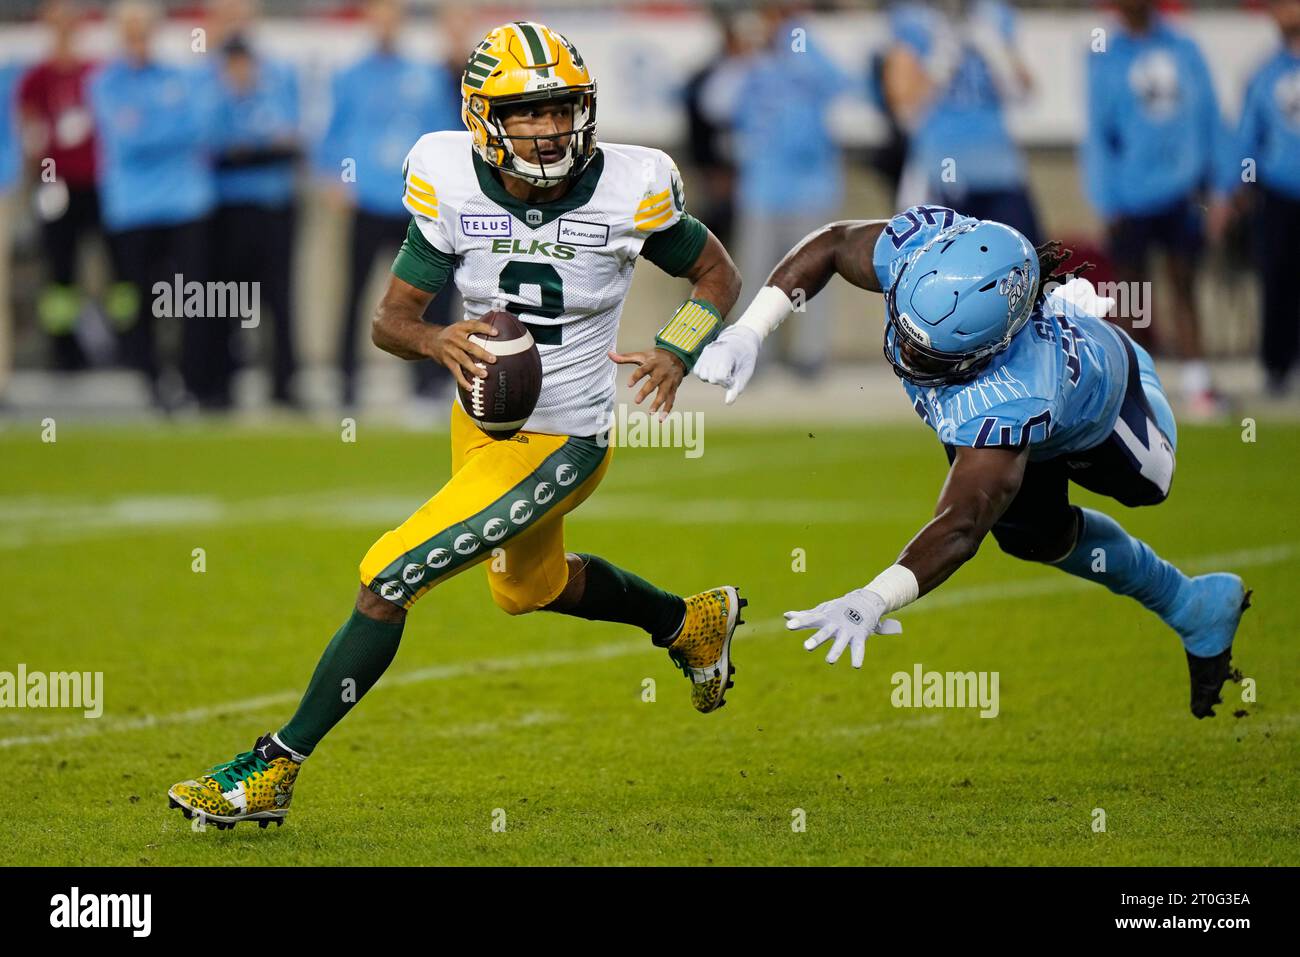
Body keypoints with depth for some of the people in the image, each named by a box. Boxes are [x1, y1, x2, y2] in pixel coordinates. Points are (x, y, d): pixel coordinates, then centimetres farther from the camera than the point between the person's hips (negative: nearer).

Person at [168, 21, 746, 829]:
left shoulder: (629, 191, -19)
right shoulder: (453, 186, -14)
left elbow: (719, 276, -1)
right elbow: (391, 320, -11)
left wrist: (677, 354, -20)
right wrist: (439, 342, -34)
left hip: (560, 443, -6)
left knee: (389, 579, -13)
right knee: (529, 587, 29)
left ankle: (274, 771, -5)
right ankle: (692, 622, 57)